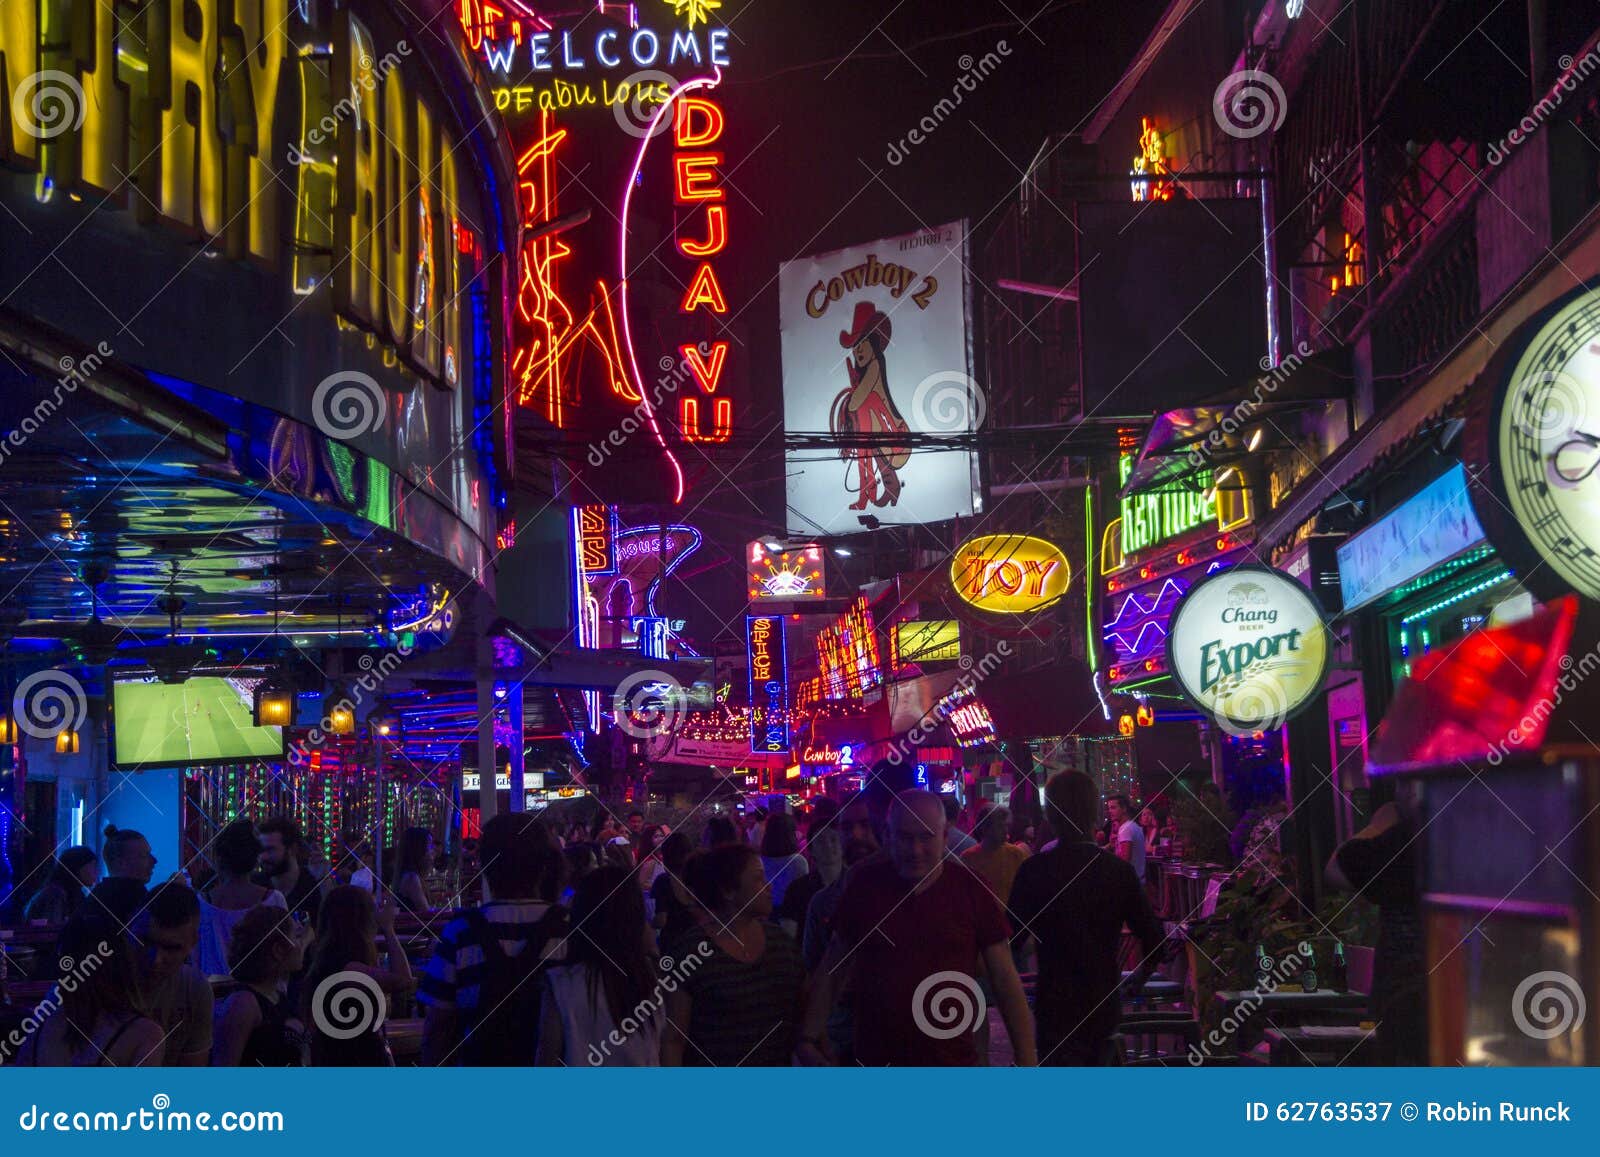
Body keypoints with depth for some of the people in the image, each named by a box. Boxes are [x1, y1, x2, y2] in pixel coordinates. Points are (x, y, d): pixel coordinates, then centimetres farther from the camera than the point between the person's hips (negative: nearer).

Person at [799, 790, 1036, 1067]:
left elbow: (1005, 979, -2)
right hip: (875, 1060, 1)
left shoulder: (971, 889, -4)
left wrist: (1026, 1060, -6)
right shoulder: (865, 885, -2)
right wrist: (810, 1035, 1)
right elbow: (833, 967, 8)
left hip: (954, 1060, -1)